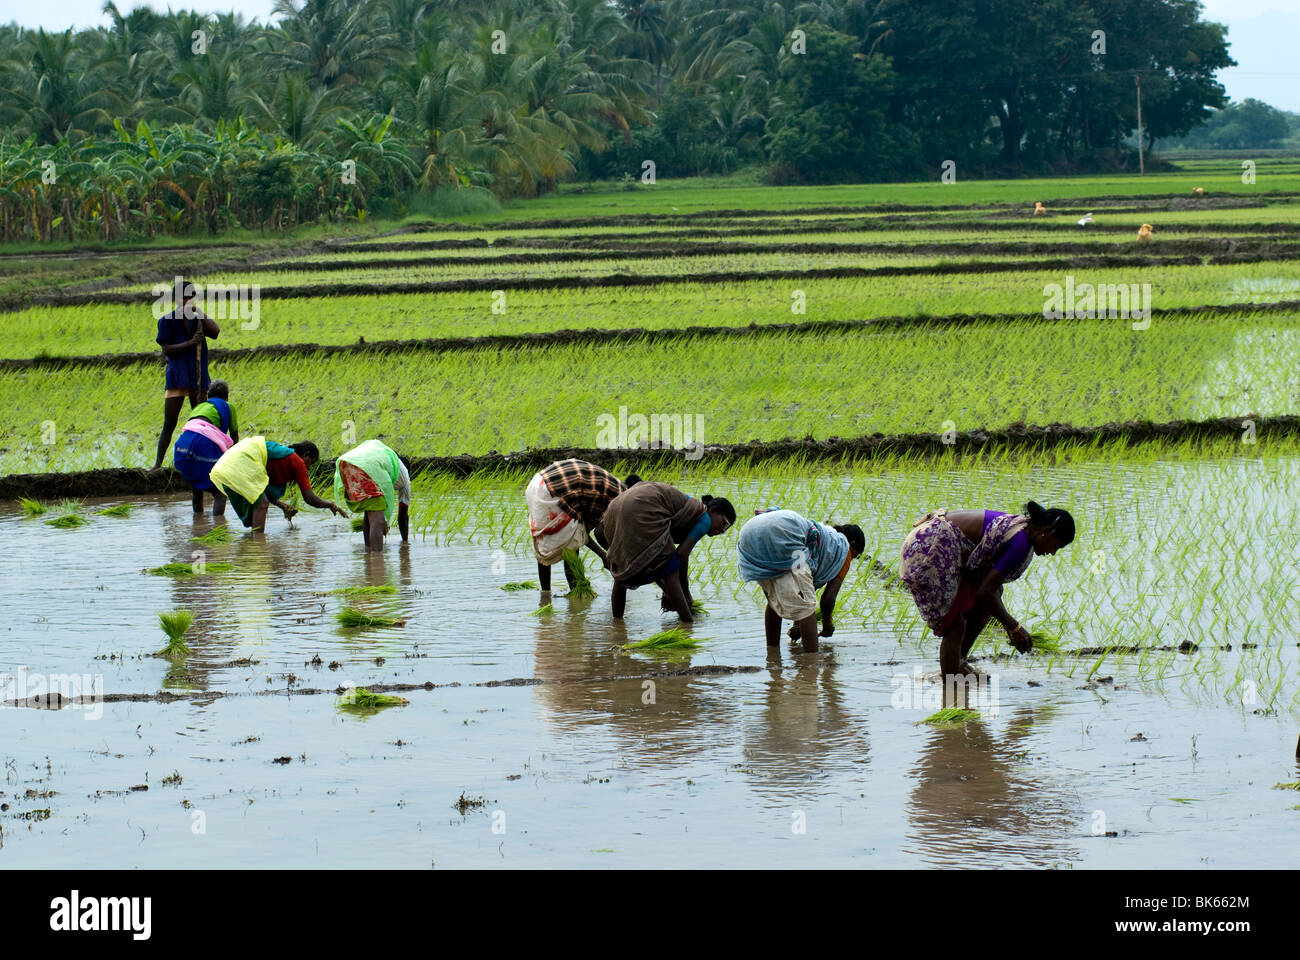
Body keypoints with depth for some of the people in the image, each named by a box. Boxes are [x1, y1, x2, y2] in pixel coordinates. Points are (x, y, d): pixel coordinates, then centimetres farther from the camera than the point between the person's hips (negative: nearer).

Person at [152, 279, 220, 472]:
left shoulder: (198, 320, 9)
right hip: (176, 378, -3)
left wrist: (200, 313, -14)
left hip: (198, 378, 3)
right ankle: (158, 463, 0)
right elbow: (167, 350, -7)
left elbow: (216, 331, -9)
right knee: (169, 424, -4)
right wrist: (190, 343, -16)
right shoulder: (168, 321, -1)